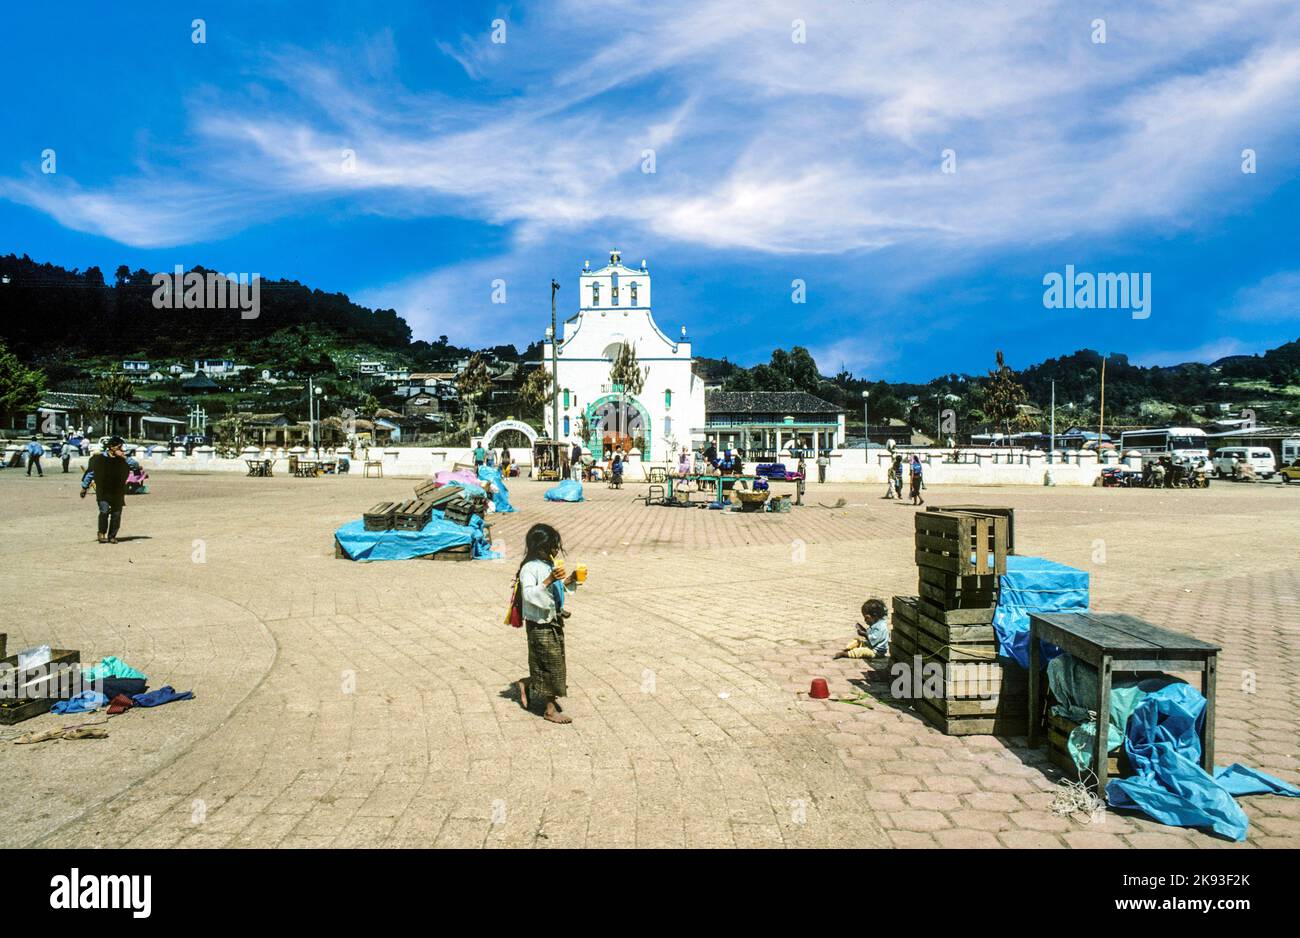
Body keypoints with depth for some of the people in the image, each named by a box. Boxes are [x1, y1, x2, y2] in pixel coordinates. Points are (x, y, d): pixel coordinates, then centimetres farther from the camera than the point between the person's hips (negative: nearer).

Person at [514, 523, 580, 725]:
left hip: (554, 621, 8)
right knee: (550, 664, 0)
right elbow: (528, 595, -31)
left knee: (554, 665, 17)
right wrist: (548, 580, -40)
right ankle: (550, 709, 14)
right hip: (540, 625, -8)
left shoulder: (550, 564, 7)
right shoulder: (530, 568, -19)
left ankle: (526, 686, 39)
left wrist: (571, 579, 2)